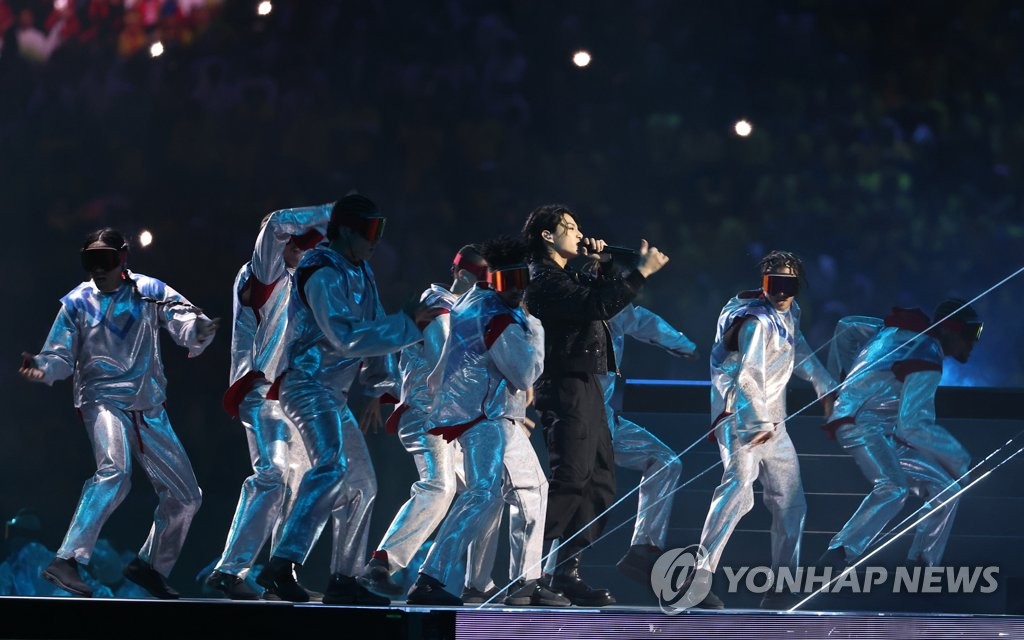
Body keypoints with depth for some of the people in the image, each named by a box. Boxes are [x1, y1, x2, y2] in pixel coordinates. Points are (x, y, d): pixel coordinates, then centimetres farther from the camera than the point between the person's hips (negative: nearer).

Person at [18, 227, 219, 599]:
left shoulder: (150, 292, 3)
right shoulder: (77, 303, 1)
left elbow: (185, 325, -9)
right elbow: (62, 355, 1)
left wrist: (199, 330, -33)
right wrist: (42, 369, -21)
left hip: (149, 409, 4)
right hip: (103, 400, -4)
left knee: (185, 496, 9)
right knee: (115, 471, -34)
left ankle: (149, 567, 30)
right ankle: (67, 561, -41)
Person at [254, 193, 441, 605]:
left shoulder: (359, 273, 15)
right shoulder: (323, 273, -15)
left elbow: (372, 331, 19)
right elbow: (345, 337, -24)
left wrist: (382, 381, 5)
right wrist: (407, 324, -20)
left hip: (334, 395, 11)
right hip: (309, 386, -11)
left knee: (361, 483, 15)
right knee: (331, 467, -30)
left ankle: (344, 582, 23)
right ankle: (281, 566, -41)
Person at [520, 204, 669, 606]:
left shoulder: (568, 277, 20)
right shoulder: (546, 280, -11)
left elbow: (606, 299, 27)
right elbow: (599, 306, -23)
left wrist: (605, 265, 13)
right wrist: (641, 272, -19)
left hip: (587, 391, 10)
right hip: (566, 389, -10)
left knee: (599, 484, 8)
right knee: (569, 480, -16)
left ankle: (568, 573, 8)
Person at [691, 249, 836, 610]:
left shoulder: (788, 314, 11)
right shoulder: (758, 321, -17)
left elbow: (800, 353, 29)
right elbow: (750, 375, -28)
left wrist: (826, 388, 35)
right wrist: (758, 424, -34)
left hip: (771, 423, 10)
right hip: (742, 418, -10)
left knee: (790, 502, 13)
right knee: (738, 487, -29)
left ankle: (782, 589, 21)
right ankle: (700, 577, -39)